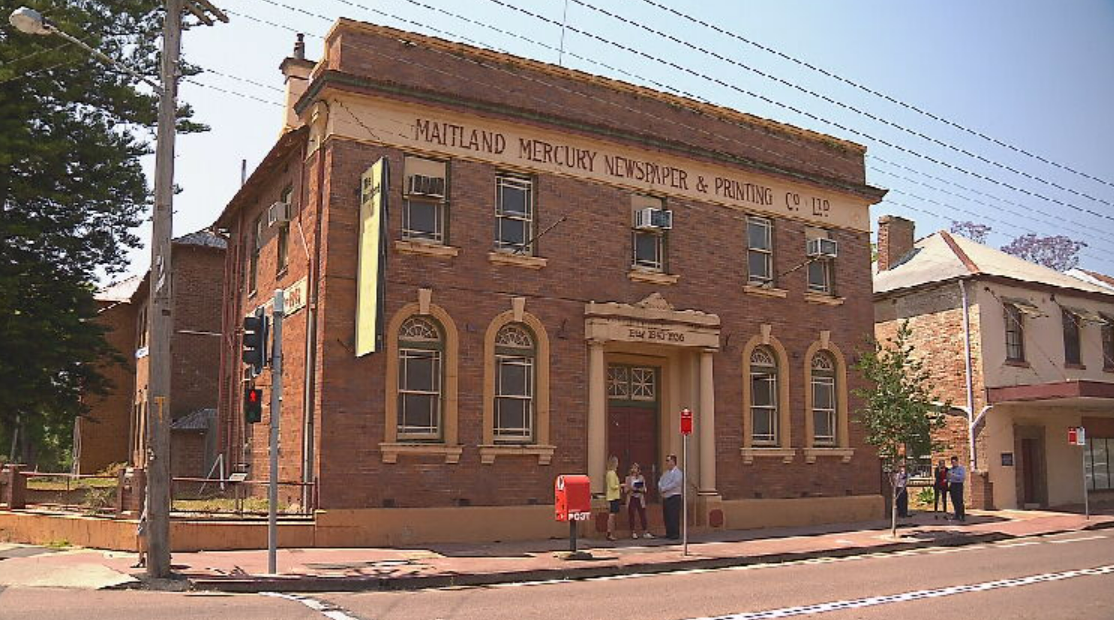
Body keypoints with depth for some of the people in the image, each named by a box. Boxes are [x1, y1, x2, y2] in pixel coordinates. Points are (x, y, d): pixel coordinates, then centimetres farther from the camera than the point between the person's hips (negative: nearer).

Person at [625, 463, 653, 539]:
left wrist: (641, 489, -11)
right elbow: (626, 490, 2)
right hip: (631, 498, -1)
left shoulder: (641, 477, 8)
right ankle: (633, 532, 6)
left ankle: (645, 532, -2)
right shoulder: (628, 478, 4)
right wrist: (630, 488, -17)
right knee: (631, 516, -1)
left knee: (643, 515, -4)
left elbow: (644, 489, 9)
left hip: (640, 499, 1)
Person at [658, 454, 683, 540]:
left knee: (673, 517, -8)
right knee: (666, 517, 9)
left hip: (674, 497, -8)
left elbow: (674, 484, -19)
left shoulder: (678, 472, -8)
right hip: (665, 497, 8)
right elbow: (660, 482, 15)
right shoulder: (666, 472, 17)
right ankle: (669, 533, 17)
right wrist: (660, 488, -7)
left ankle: (675, 534, -4)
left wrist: (663, 489, -13)